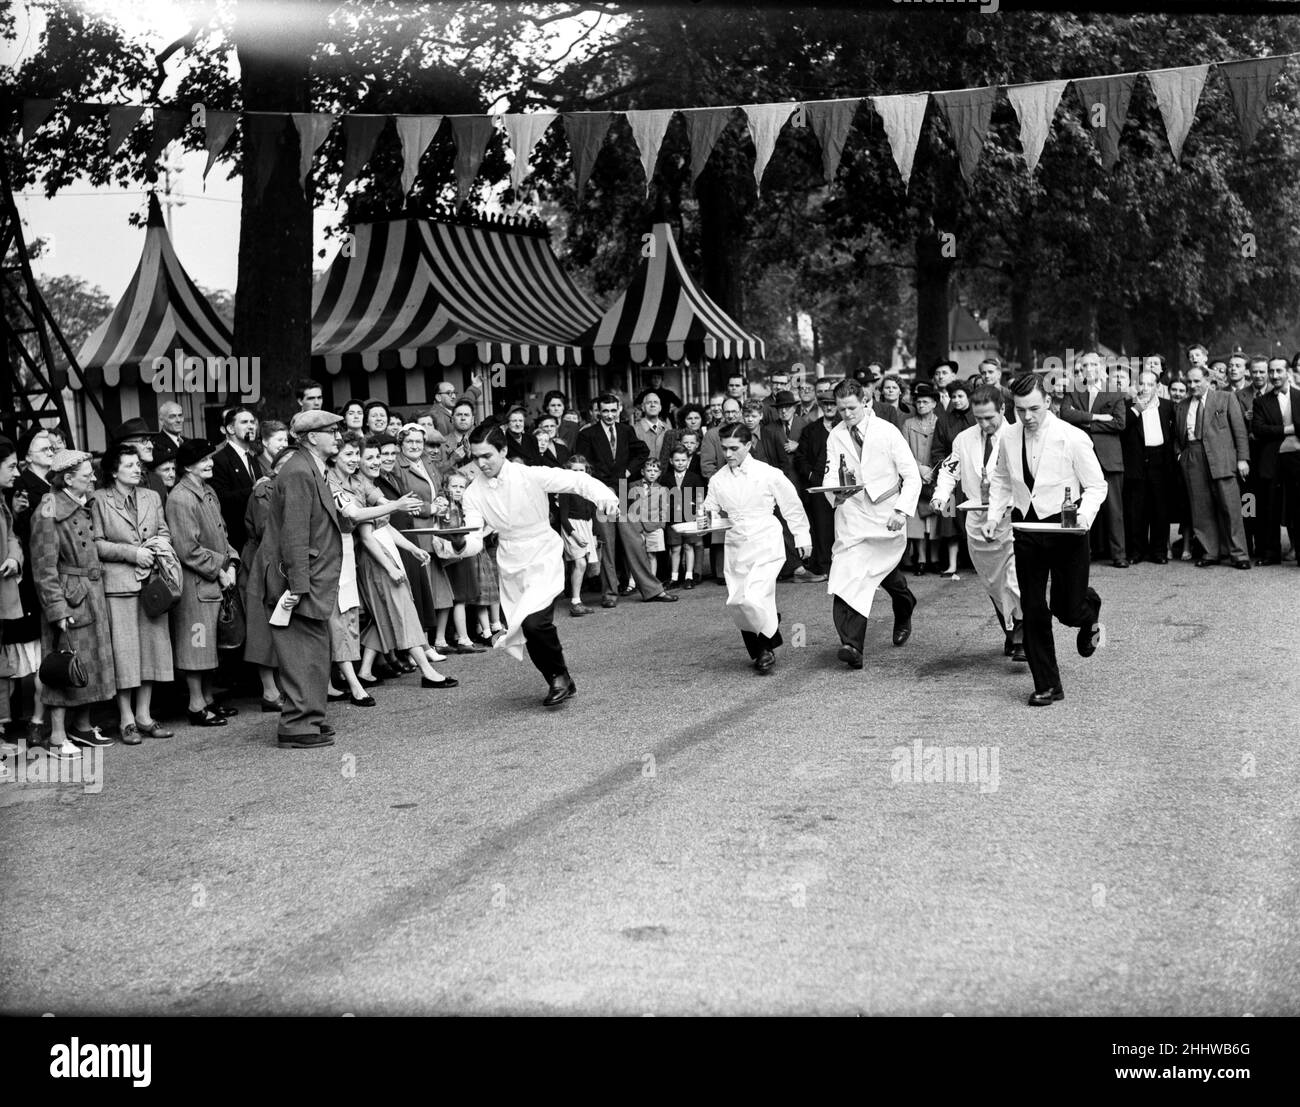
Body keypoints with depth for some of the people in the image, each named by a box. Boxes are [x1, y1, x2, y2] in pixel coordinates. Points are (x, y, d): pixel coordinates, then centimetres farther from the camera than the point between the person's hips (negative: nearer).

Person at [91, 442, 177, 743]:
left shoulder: (152, 498, 15)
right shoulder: (99, 500, -1)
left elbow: (164, 531, 18)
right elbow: (96, 544, -6)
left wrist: (160, 545, -5)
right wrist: (132, 553, -13)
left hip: (152, 581, 5)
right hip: (118, 583, -5)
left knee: (152, 644, 6)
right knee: (124, 648, -4)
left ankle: (144, 715, 14)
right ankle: (126, 720, 3)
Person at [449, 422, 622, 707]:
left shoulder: (530, 476, -16)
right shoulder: (474, 493, -4)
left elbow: (577, 480, -18)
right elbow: (475, 541, -8)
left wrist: (605, 497, -37)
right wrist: (461, 544, -32)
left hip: (544, 561, -5)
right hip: (511, 568, 5)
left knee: (535, 621, -25)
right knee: (530, 635, 8)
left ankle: (560, 676, -1)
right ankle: (559, 683, 31)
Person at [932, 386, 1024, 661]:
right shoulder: (964, 439, 5)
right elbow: (949, 470, 15)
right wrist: (940, 495, -4)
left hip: (1012, 518, -5)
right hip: (978, 523, 5)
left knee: (1016, 583, -16)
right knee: (993, 584, 14)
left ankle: (1023, 641, -12)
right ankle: (1010, 633, 30)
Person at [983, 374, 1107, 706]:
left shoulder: (1073, 439, -14)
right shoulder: (1009, 438, 0)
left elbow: (1096, 486, -7)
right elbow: (1001, 481, 15)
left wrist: (1085, 515, -25)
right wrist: (994, 516, 2)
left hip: (1065, 529, -4)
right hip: (1026, 528, 4)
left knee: (1067, 609, -1)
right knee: (1033, 610, 1)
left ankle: (1087, 609, 39)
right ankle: (1047, 686, 12)